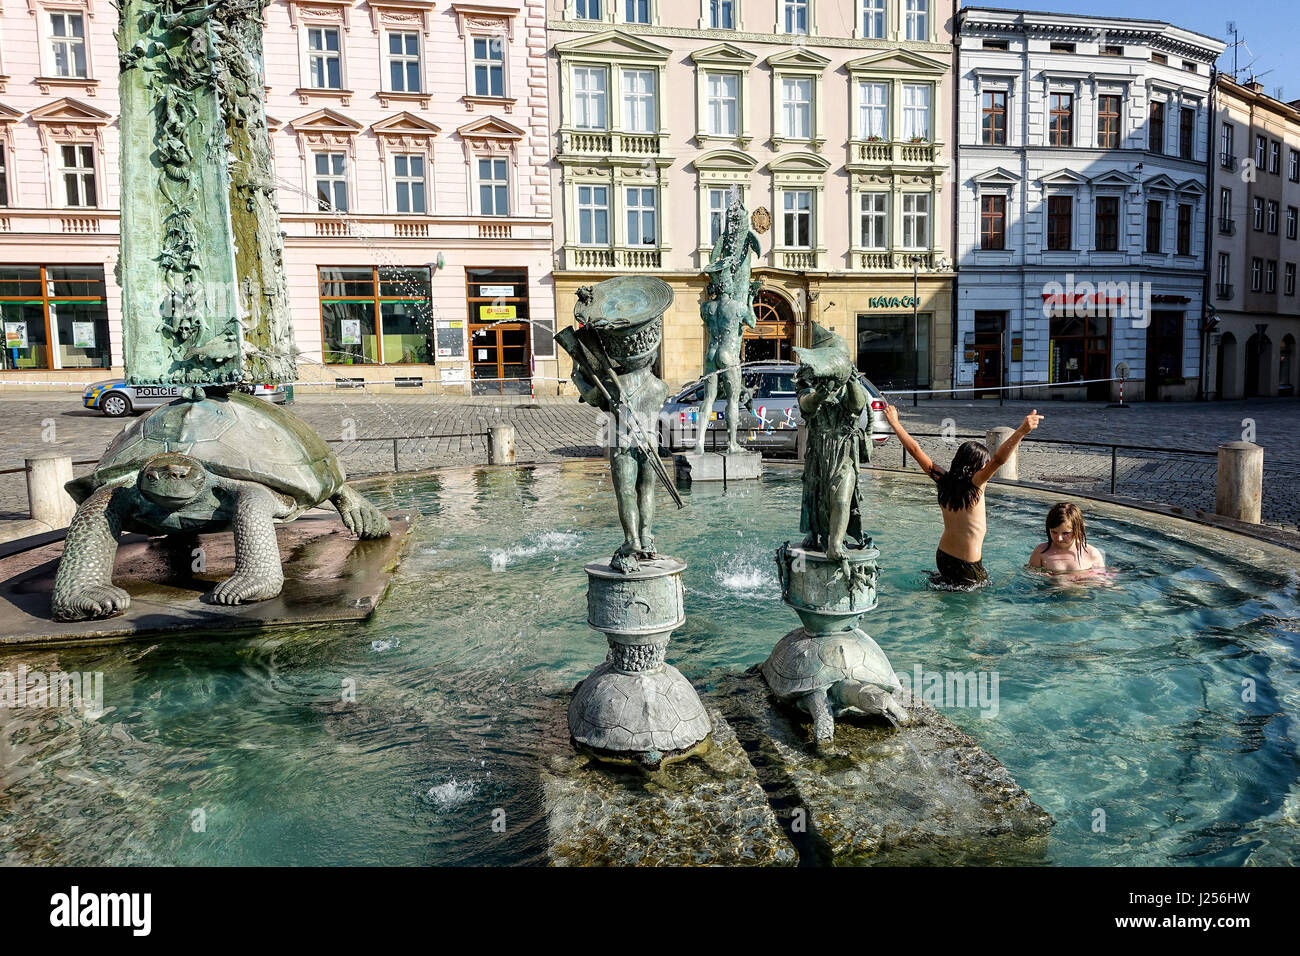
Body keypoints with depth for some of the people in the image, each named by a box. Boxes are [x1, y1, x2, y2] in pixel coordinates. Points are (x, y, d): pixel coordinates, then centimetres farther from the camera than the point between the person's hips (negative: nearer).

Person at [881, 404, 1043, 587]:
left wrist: (894, 423, 10)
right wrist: (1022, 431, -41)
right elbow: (998, 459, -33)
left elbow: (914, 450, 2)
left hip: (942, 556, 8)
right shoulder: (975, 483, -17)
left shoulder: (943, 479, -2)